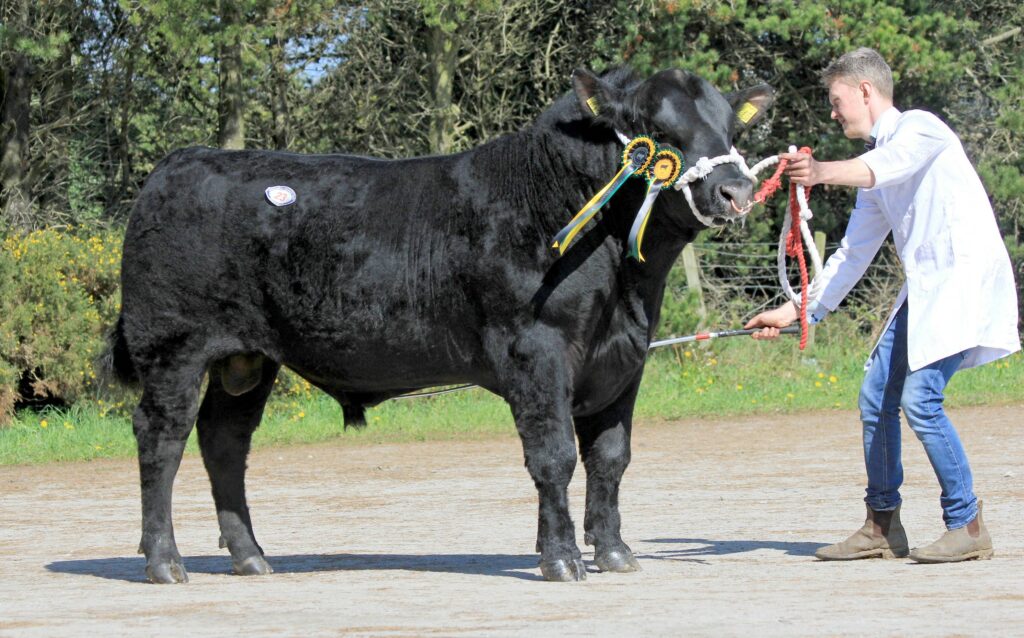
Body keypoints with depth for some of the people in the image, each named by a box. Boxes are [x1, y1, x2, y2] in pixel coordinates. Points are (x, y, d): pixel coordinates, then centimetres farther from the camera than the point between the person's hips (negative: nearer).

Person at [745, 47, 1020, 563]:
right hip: (924, 286, 10)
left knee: (920, 397, -18)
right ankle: (882, 527, 16)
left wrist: (825, 172, -50)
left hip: (966, 273, -10)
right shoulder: (876, 158, 19)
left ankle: (967, 525, -8)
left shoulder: (920, 128, -8)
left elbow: (890, 165, -32)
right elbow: (854, 253, 24)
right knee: (876, 395, 6)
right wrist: (799, 311, 21)